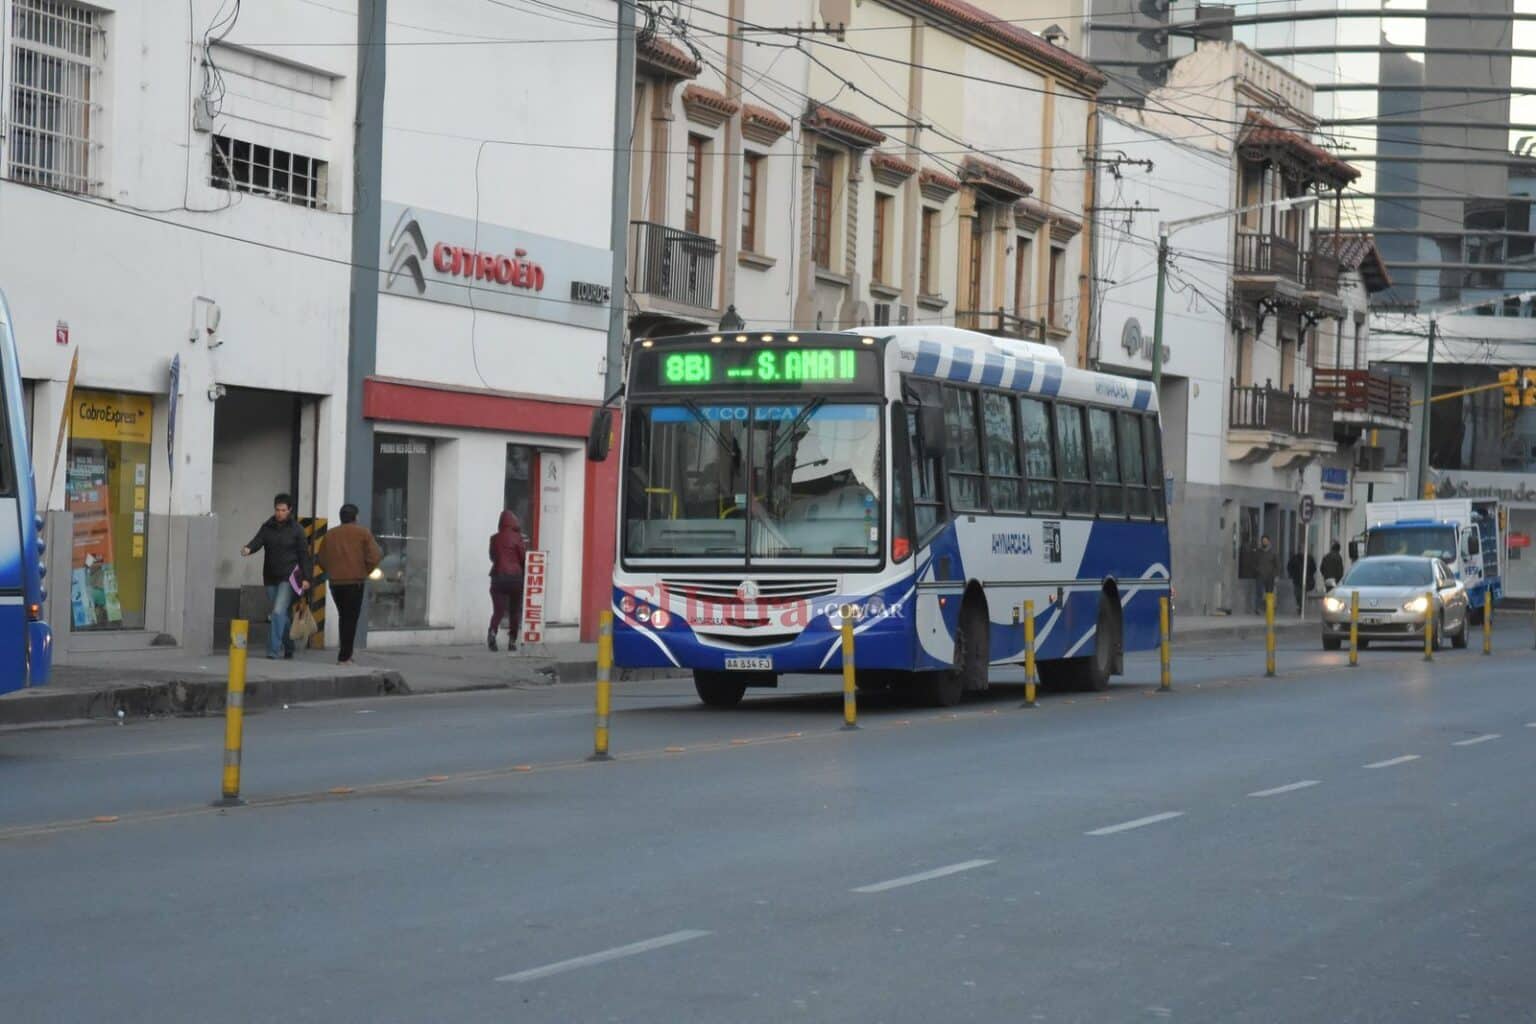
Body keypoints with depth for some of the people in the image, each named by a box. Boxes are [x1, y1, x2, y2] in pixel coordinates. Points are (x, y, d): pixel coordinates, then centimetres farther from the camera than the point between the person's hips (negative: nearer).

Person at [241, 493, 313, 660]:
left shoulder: (296, 529, -3)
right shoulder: (267, 527, 7)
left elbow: (304, 554, -2)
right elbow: (258, 541, -5)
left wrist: (306, 577, -6)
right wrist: (248, 549, -29)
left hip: (289, 577, -4)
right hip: (271, 577, 4)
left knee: (279, 612, -17)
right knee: (281, 615, 12)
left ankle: (274, 650, -17)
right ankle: (287, 649, 25)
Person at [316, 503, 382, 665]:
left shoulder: (330, 535, 9)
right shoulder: (363, 532, -2)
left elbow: (322, 560, 8)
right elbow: (374, 556, -10)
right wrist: (366, 571, 6)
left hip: (335, 583, 4)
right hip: (355, 582, -4)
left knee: (344, 617, 18)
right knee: (351, 619, 0)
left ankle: (346, 654, 20)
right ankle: (344, 657, -6)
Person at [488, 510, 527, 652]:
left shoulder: (495, 538, 4)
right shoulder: (516, 538, -7)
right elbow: (524, 557, -4)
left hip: (498, 576, 2)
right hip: (515, 576, -2)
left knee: (498, 609, 0)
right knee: (515, 611, 11)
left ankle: (492, 632, -28)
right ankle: (512, 640, 10)